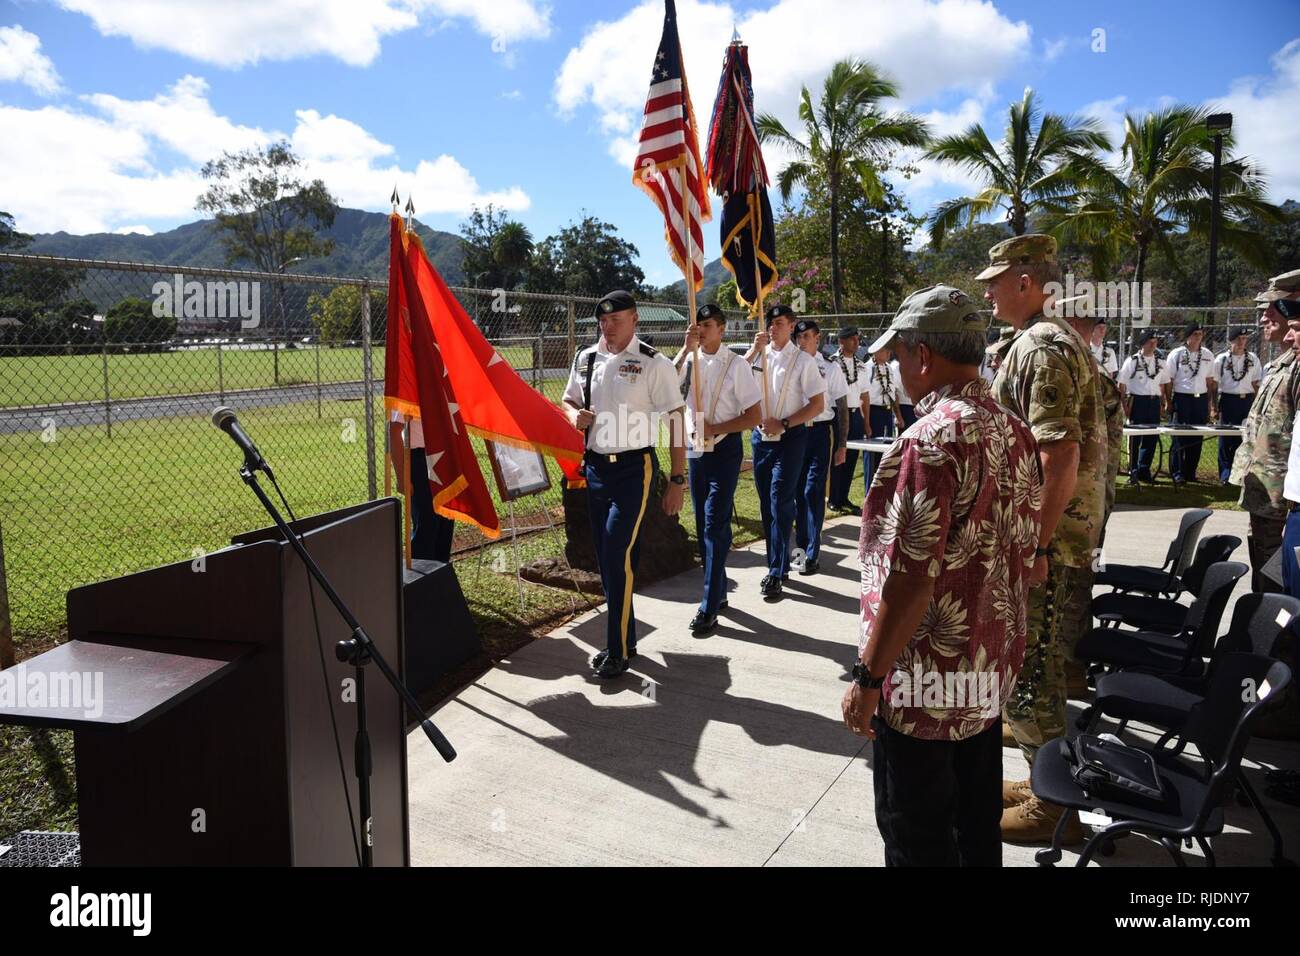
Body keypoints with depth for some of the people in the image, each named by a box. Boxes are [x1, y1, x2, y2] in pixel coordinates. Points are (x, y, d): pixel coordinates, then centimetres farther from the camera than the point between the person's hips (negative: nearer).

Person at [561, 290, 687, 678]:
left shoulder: (654, 364, -8)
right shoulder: (585, 359, 8)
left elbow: (675, 421, -7)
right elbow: (568, 401, 23)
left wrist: (677, 480, -10)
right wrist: (574, 414, -3)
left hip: (634, 468, -6)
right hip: (595, 466, 6)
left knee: (618, 557, -12)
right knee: (607, 559, 11)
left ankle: (619, 650, 0)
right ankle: (624, 640, 25)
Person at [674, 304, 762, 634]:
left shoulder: (735, 364, -7)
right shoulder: (689, 360, 5)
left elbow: (754, 416, -8)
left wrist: (714, 429, -15)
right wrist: (687, 348, -20)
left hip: (724, 449, -5)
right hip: (694, 449, 6)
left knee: (715, 526, -8)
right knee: (704, 526, 13)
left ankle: (709, 608, -5)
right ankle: (718, 592, 28)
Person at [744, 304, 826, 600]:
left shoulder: (803, 360, -5)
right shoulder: (758, 354, 6)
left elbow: (817, 404, -6)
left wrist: (784, 424, -13)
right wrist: (754, 349, -14)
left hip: (789, 438, -5)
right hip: (760, 436, 5)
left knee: (780, 503, -9)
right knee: (766, 504, 11)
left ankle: (776, 573, -2)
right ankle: (778, 565, 24)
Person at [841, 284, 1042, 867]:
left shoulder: (931, 440, -22)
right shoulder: (1014, 432, 5)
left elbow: (910, 581, -25)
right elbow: (1024, 556, 13)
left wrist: (868, 677, -16)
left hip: (927, 684, -8)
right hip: (994, 668, 9)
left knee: (917, 838, 9)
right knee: (977, 824, 23)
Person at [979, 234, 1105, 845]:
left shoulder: (1042, 348, -17)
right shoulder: (1048, 340, 17)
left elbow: (1060, 454, -26)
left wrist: (1037, 547, -25)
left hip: (1046, 541, -11)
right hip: (1042, 535, 11)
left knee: (1027, 672, -1)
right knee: (1037, 664, 20)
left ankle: (1054, 807, 13)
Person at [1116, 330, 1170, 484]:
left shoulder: (1160, 362, 11)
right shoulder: (1131, 361, -3)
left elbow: (1163, 385, 18)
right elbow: (1121, 384, -3)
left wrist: (1164, 403, 12)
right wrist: (1124, 405, -8)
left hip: (1154, 402, 5)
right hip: (1137, 401, -4)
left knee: (1152, 438, 6)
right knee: (1135, 438, 0)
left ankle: (1144, 471, 17)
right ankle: (1133, 472, 7)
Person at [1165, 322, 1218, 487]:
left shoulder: (1208, 355, 9)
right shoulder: (1176, 354, -1)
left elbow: (1210, 381, 12)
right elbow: (1169, 381, 0)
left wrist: (1211, 404, 9)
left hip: (1201, 399, 3)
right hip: (1182, 399, -3)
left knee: (1197, 438, 4)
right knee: (1179, 437, -5)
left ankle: (1190, 472, 13)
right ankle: (1177, 473, -1)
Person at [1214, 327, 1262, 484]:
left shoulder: (1253, 359, 5)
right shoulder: (1221, 359, -1)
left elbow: (1256, 384, 8)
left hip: (1247, 401, 2)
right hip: (1228, 400, -2)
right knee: (1225, 438, 0)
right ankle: (1225, 474, 8)